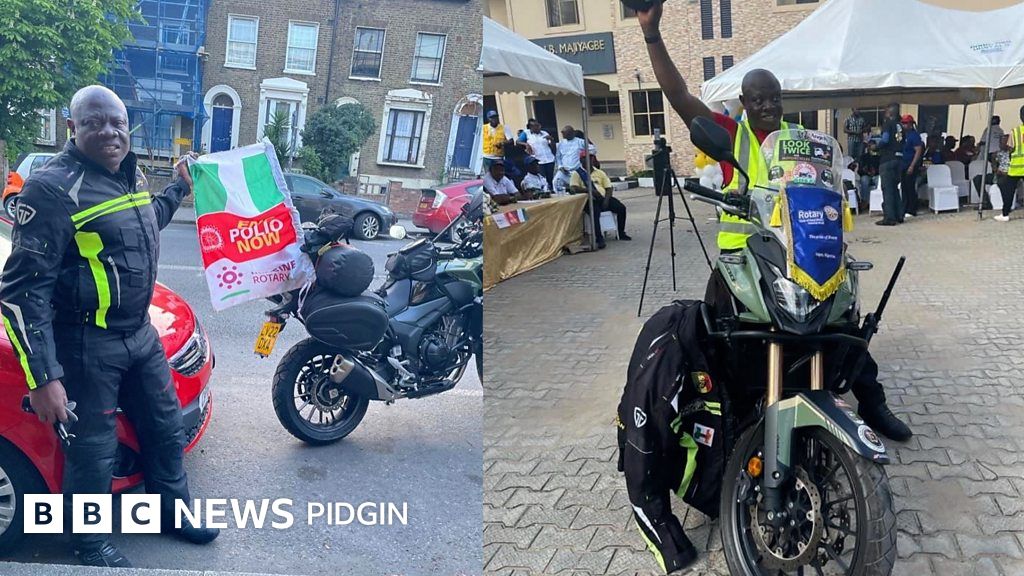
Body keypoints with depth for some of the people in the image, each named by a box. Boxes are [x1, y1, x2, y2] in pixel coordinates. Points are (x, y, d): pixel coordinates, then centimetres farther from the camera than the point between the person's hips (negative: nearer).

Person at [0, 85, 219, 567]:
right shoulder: (54, 188, -19)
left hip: (140, 334, 8)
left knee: (166, 430, 20)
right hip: (86, 347, -8)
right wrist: (42, 377, -24)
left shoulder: (128, 176, 7)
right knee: (93, 453, 6)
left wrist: (179, 187, 28)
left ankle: (173, 513, 41)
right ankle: (89, 544, 30)